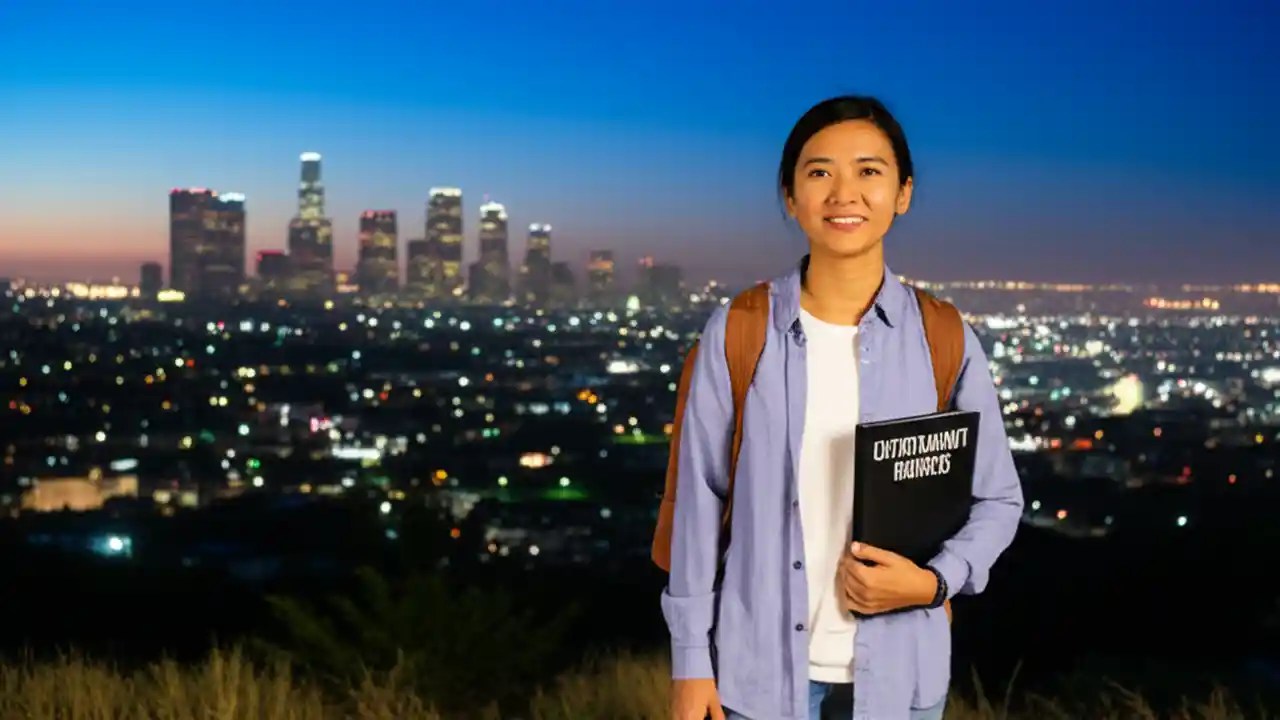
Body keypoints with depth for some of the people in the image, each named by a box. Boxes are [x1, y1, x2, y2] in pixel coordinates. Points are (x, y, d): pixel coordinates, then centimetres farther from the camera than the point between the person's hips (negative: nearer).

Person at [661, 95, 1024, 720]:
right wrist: (691, 660, -2)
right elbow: (699, 500, -1)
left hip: (895, 667, 1)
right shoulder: (737, 333, -5)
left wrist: (932, 582, -13)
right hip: (762, 661, -1)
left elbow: (998, 500, 5)